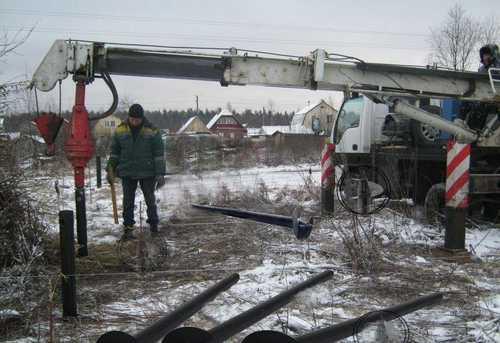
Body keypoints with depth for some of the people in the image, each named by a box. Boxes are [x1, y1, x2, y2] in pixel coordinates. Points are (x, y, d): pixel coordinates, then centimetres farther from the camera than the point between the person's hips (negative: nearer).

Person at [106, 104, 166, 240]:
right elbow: (114, 151, 9)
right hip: (127, 173, 2)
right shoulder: (120, 130, -1)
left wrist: (160, 174, -10)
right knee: (128, 202, 3)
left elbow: (159, 154, -7)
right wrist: (110, 169, 5)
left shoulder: (152, 131, -9)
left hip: (147, 173, -2)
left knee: (150, 200, 11)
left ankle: (153, 223, 28)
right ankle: (128, 229, 9)